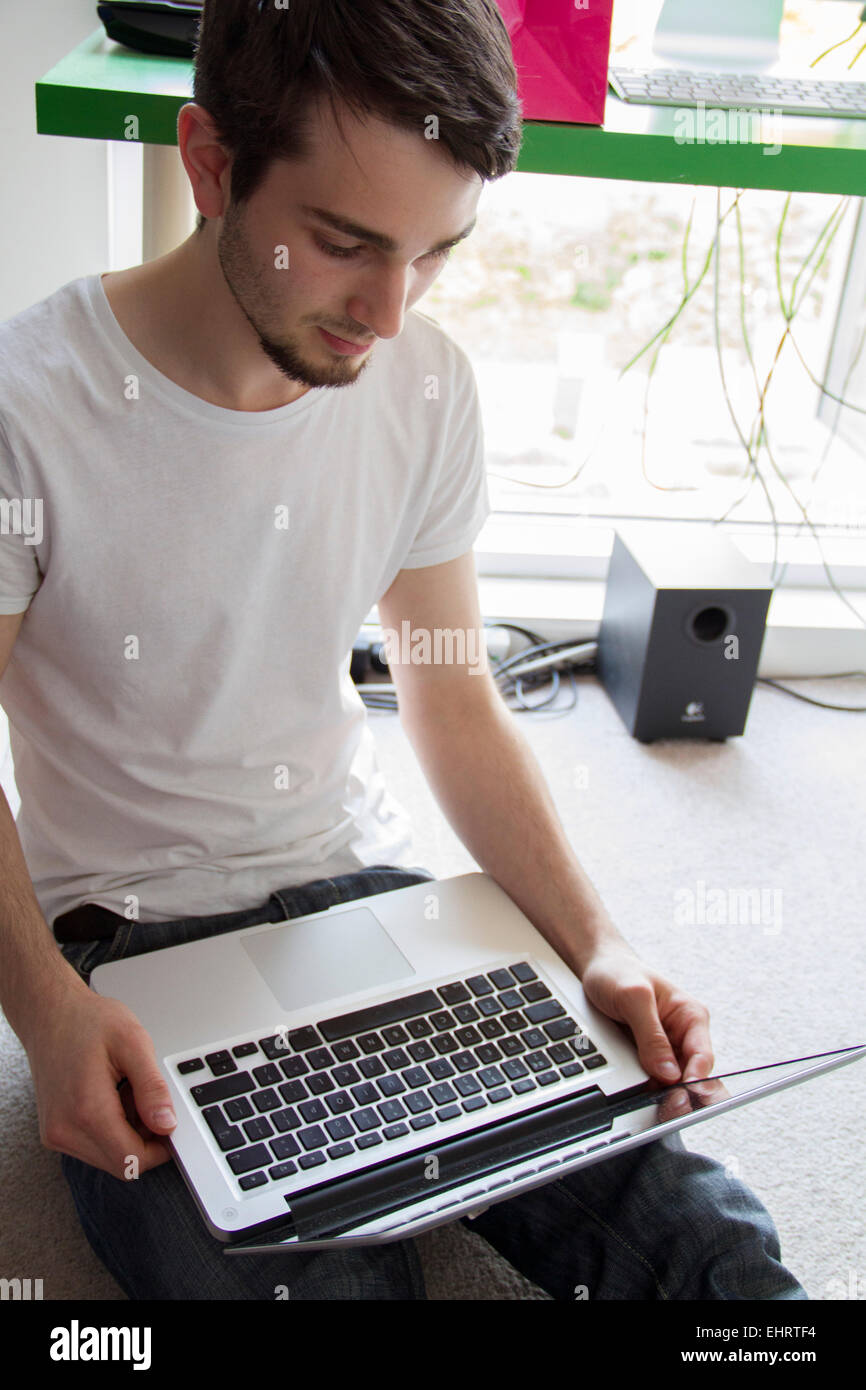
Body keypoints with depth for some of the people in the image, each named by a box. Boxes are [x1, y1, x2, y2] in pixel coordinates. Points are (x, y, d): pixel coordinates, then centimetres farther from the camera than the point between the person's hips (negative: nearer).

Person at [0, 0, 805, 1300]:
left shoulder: (427, 385, -2)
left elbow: (455, 703, 5)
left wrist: (597, 945, -6)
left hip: (364, 884, 3)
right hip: (132, 941, -2)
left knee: (709, 1242, -13)